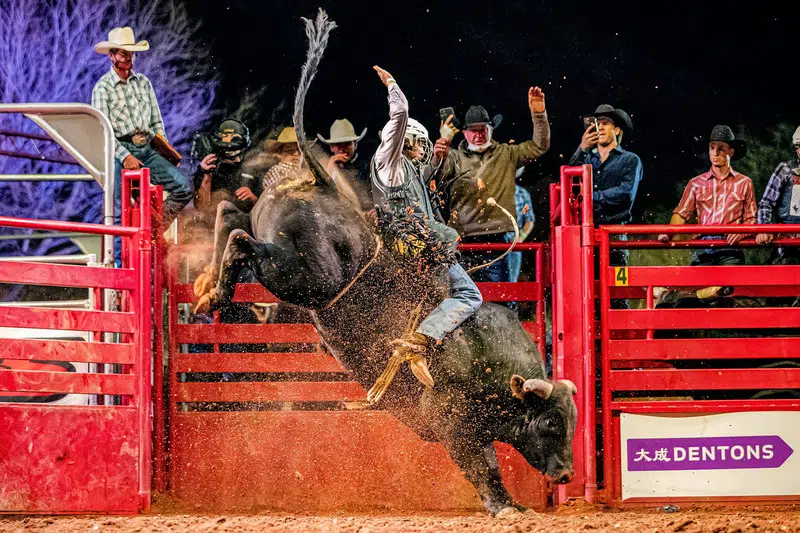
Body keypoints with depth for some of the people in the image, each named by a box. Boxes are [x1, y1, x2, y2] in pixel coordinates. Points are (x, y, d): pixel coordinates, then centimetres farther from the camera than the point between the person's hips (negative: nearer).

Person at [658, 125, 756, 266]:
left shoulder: (744, 183, 15)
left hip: (730, 250, -1)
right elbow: (681, 214, 11)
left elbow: (750, 219, 12)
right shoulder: (696, 184, 18)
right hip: (702, 249, 1)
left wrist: (740, 233, -10)